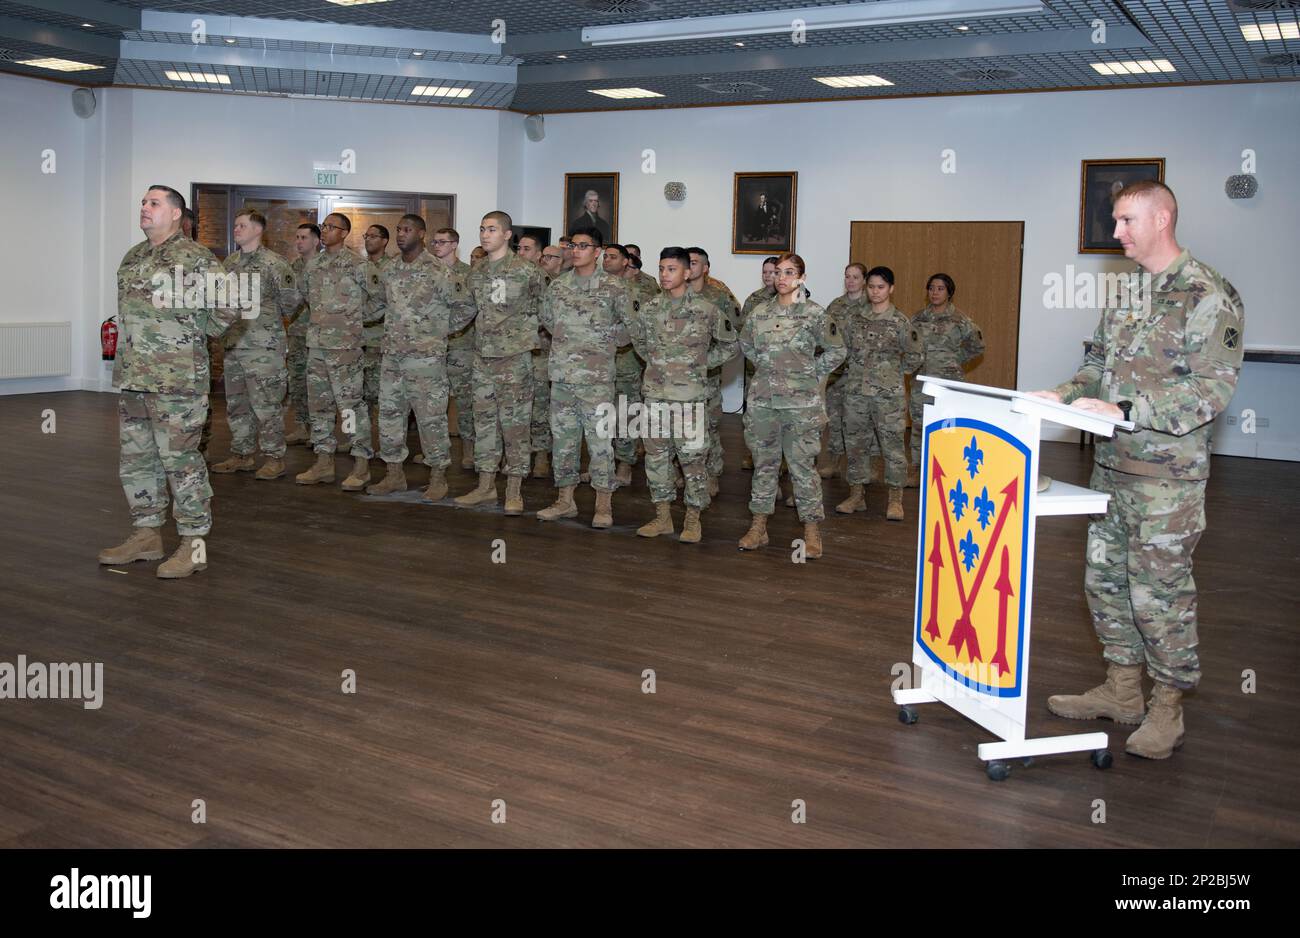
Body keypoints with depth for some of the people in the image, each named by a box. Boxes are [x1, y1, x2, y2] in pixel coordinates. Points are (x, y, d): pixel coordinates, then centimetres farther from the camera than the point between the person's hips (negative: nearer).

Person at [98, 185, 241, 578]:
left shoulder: (194, 257, -9)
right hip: (130, 376, 9)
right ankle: (147, 535, 25)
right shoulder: (132, 257, 16)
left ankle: (193, 542, 3)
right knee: (135, 458, 13)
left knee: (180, 458, -6)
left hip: (176, 379, -8)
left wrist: (198, 335, -4)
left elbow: (228, 305, -13)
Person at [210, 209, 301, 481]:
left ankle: (274, 458, 3)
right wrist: (232, 319, 12)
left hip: (263, 346, -7)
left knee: (267, 405, -4)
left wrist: (270, 317, 4)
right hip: (233, 344, 7)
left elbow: (292, 298, -8)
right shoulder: (230, 262, 12)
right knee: (236, 404, 12)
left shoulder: (273, 262, -9)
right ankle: (241, 455, 22)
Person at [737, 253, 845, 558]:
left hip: (801, 402, -4)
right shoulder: (760, 312, 6)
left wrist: (812, 374, -1)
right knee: (763, 463, 11)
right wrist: (767, 368, 12)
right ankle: (758, 527, 20)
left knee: (802, 465, -1)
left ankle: (812, 532, 7)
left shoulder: (814, 313, -6)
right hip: (762, 400, 4)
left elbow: (836, 351, 0)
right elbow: (746, 345, 21)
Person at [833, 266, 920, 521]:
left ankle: (895, 499, 8)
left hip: (889, 394, -3)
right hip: (855, 391, 4)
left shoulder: (900, 322, -3)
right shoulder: (852, 316, 5)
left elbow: (914, 356, 4)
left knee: (892, 443, -1)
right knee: (855, 443, 9)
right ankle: (857, 495, 20)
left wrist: (893, 373, 4)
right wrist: (855, 369, 2)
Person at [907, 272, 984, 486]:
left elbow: (977, 347, 4)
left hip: (948, 382, -4)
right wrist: (915, 363, 6)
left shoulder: (960, 320, -4)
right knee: (919, 424, 9)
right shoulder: (918, 318, 8)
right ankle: (917, 470, 18)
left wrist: (956, 361, 0)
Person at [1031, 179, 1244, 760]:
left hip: (1167, 477, -8)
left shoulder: (1207, 294, -12)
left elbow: (1213, 387, -18)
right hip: (1111, 467, 8)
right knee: (1106, 580, 14)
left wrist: (1124, 410, -25)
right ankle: (1121, 691, 29)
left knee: (1158, 593, 0)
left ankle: (1167, 708, 17)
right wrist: (1066, 396, 0)